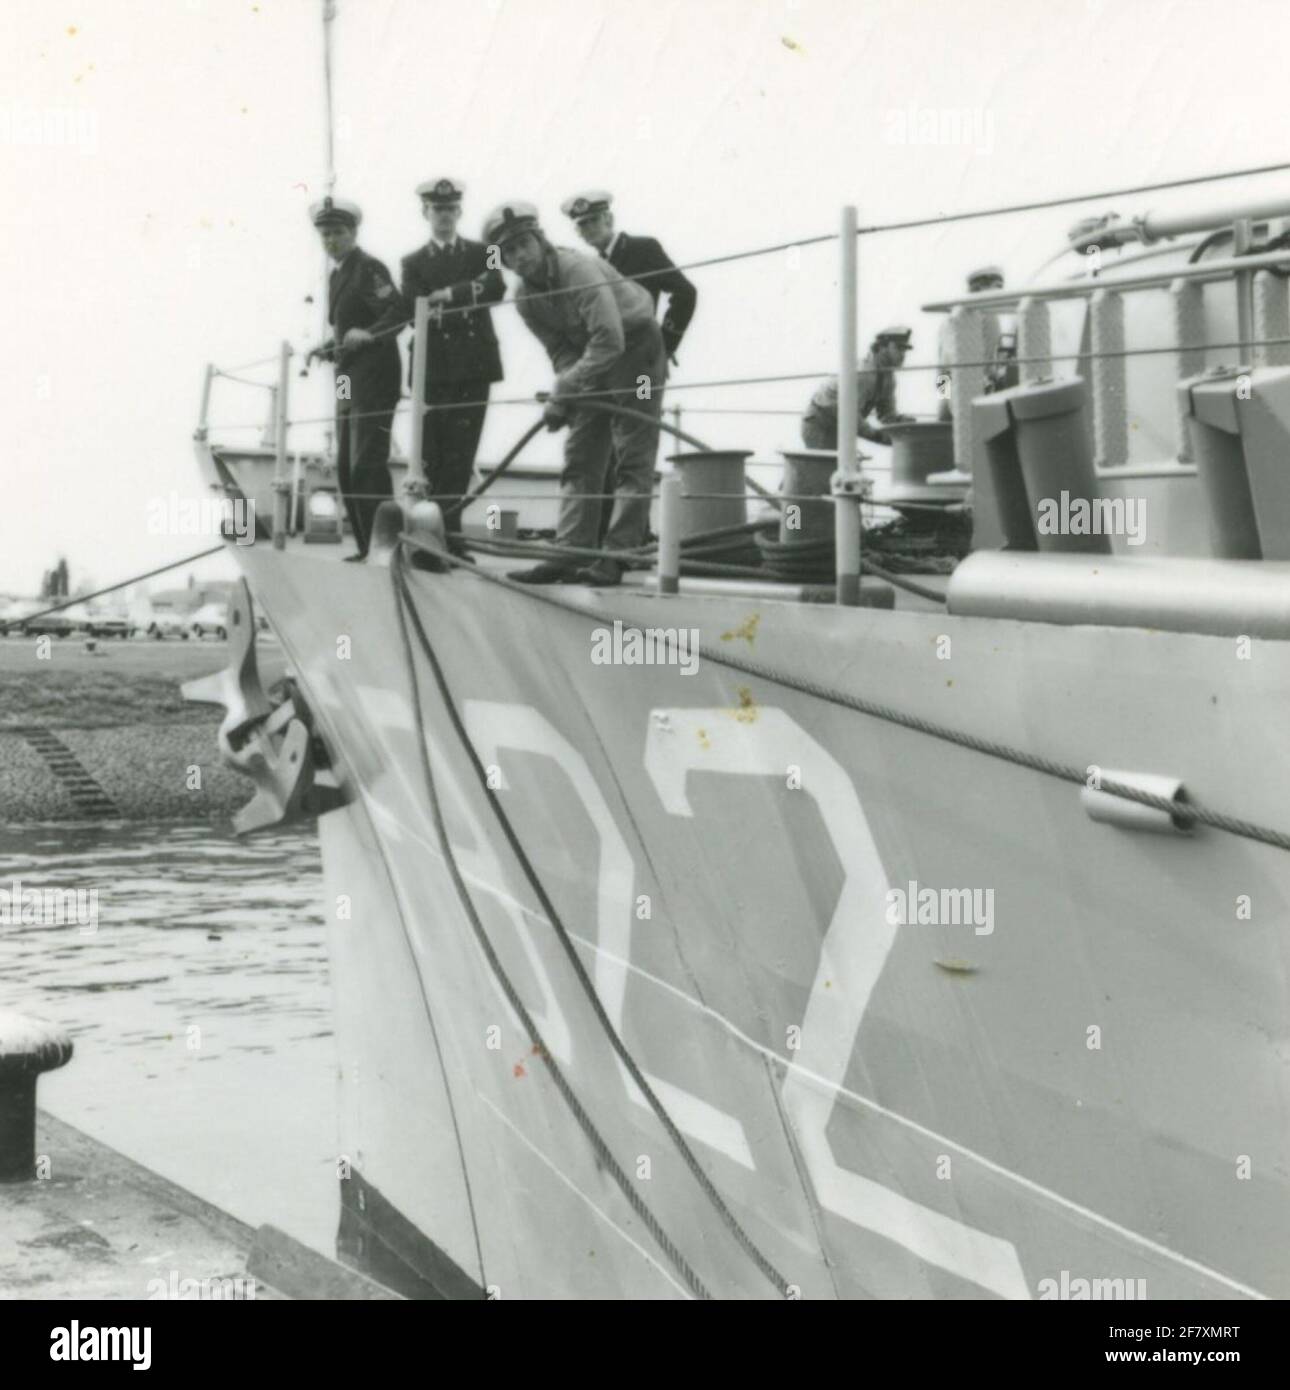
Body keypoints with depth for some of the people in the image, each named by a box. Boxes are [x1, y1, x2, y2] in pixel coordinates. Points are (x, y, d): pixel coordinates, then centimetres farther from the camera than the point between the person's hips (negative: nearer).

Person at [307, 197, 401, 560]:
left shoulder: (369, 268, -8)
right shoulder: (336, 276, 19)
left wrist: (368, 334, -32)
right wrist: (329, 349, 8)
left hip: (373, 377, -10)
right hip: (347, 379, 10)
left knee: (367, 465, -13)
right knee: (346, 468, 9)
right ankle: (366, 546, 14)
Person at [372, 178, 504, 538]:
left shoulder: (479, 253, 15)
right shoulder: (414, 263, 13)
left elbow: (497, 287, -5)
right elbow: (410, 308, -3)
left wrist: (451, 294, -14)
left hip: (473, 366, 1)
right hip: (433, 369, -1)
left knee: (461, 455, -1)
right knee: (431, 455, -6)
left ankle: (446, 531, 3)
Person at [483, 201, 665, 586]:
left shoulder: (579, 269, -27)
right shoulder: (525, 298, -3)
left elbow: (610, 340, -34)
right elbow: (560, 351, 0)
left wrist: (564, 391, -32)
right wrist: (566, 392, -20)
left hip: (634, 347, -8)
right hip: (593, 355, 8)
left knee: (633, 456, -10)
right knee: (580, 458, 3)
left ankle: (616, 558, -13)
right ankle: (570, 553, 2)